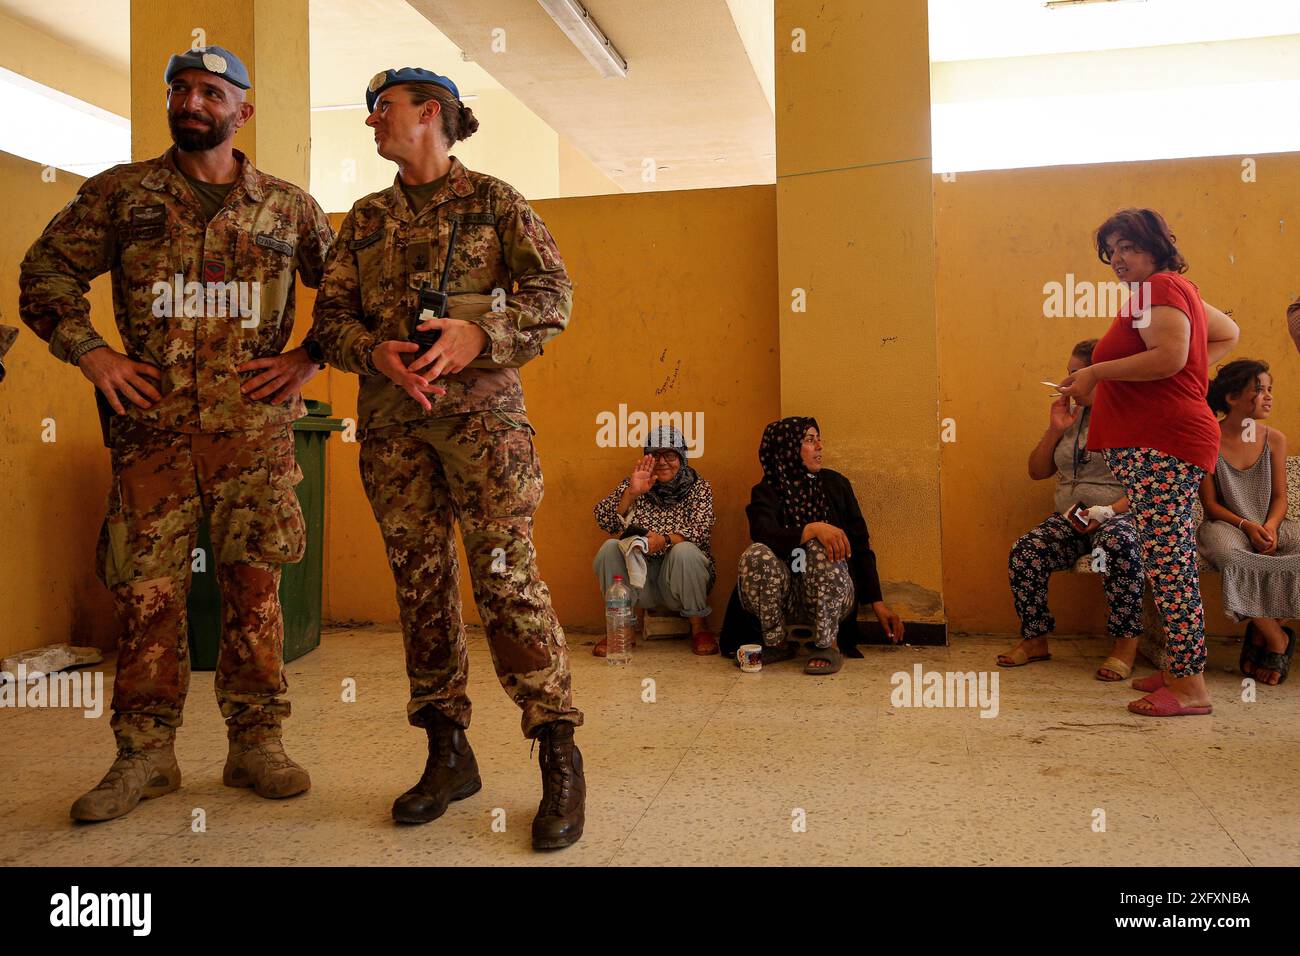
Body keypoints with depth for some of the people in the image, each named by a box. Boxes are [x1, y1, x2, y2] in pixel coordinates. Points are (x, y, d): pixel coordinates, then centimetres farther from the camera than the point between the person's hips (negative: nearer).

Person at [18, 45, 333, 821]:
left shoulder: (289, 206, 10)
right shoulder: (120, 193, 10)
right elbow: (46, 271, 12)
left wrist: (308, 359, 2)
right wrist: (91, 353, 0)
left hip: (256, 427, 0)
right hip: (152, 423, 1)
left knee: (253, 584, 1)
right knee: (148, 589, 1)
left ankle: (257, 742, 12)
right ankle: (145, 754, 13)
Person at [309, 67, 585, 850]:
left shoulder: (494, 200, 8)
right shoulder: (366, 218, 19)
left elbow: (554, 293, -3)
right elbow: (331, 314, 12)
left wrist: (481, 334, -20)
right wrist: (376, 352, -10)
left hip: (479, 408, -4)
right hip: (390, 418, 5)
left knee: (506, 576, -11)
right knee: (420, 580, 4)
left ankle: (561, 759, -3)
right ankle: (450, 755, 15)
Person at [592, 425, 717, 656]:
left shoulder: (698, 487, 3)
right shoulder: (633, 485, 7)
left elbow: (701, 531, -14)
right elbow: (606, 522, -8)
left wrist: (665, 540, -33)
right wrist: (631, 494, -25)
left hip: (678, 578, -2)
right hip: (639, 580, 2)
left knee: (685, 551, -33)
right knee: (609, 548, -23)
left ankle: (699, 627, -11)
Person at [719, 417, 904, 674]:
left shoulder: (835, 484, 7)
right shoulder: (765, 493, 2)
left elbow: (861, 545, 5)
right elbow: (765, 535, -19)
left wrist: (878, 602, -2)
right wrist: (812, 529, -35)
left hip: (834, 595, 0)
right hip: (786, 597, 0)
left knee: (819, 549, -30)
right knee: (756, 554, -28)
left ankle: (828, 646, -18)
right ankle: (777, 643, -11)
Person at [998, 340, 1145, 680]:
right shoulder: (1072, 416, 16)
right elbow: (1037, 471, 17)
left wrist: (1109, 511, -25)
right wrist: (1054, 430, 3)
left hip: (1120, 516, -5)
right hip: (1069, 519, 5)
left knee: (1118, 544, -39)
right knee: (1024, 551, -22)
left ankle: (1125, 643, -26)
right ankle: (1035, 639, -8)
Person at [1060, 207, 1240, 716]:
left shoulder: (1157, 288, -8)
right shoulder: (1178, 288, 25)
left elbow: (1169, 356, -22)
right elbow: (1228, 334, 35)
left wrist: (1095, 372, -16)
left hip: (1160, 444, -11)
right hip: (1163, 441, 11)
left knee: (1166, 560, -11)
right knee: (1171, 559, 14)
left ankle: (1189, 687, -8)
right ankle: (1181, 668, 22)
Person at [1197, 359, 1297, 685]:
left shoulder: (1274, 439, 4)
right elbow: (1210, 503, -5)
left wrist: (1270, 526, -15)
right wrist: (1246, 525, -20)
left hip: (1269, 525, 4)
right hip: (1226, 525, -4)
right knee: (1230, 552, -39)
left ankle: (1261, 633, -11)